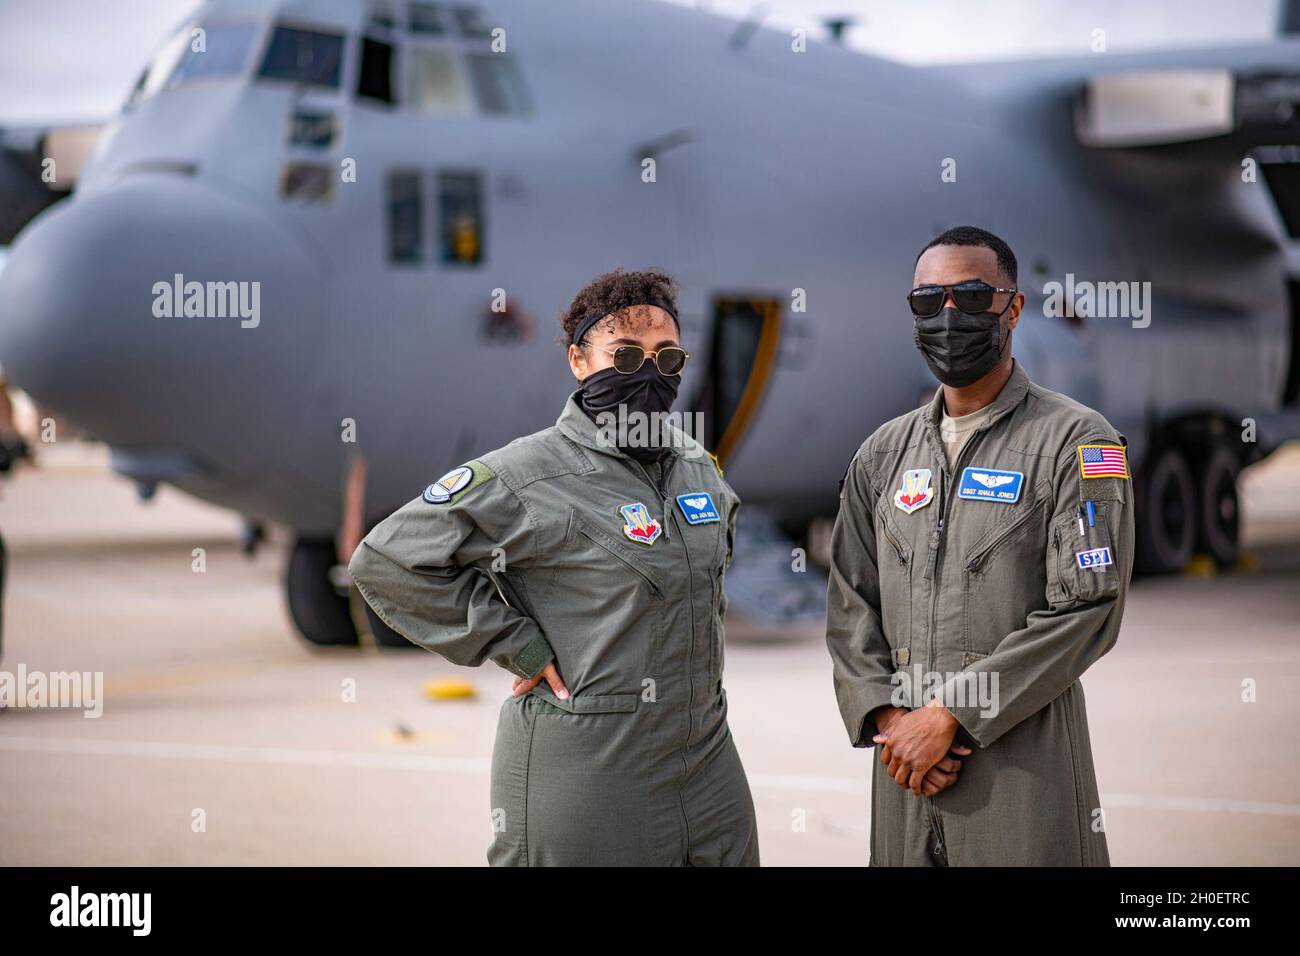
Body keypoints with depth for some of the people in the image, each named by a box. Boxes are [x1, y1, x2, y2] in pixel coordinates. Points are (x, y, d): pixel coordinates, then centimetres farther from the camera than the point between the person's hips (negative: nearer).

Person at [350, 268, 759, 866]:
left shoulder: (698, 466, 10)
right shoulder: (526, 476, -11)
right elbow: (385, 560, -12)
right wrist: (514, 644, -13)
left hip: (708, 763, 7)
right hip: (586, 777, -6)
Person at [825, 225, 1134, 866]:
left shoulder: (1077, 442, -4)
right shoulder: (883, 455, 13)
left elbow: (1087, 610, -12)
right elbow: (850, 604, 11)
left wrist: (951, 713, -14)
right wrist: (886, 716, -7)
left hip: (1025, 760, -4)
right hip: (908, 760, 5)